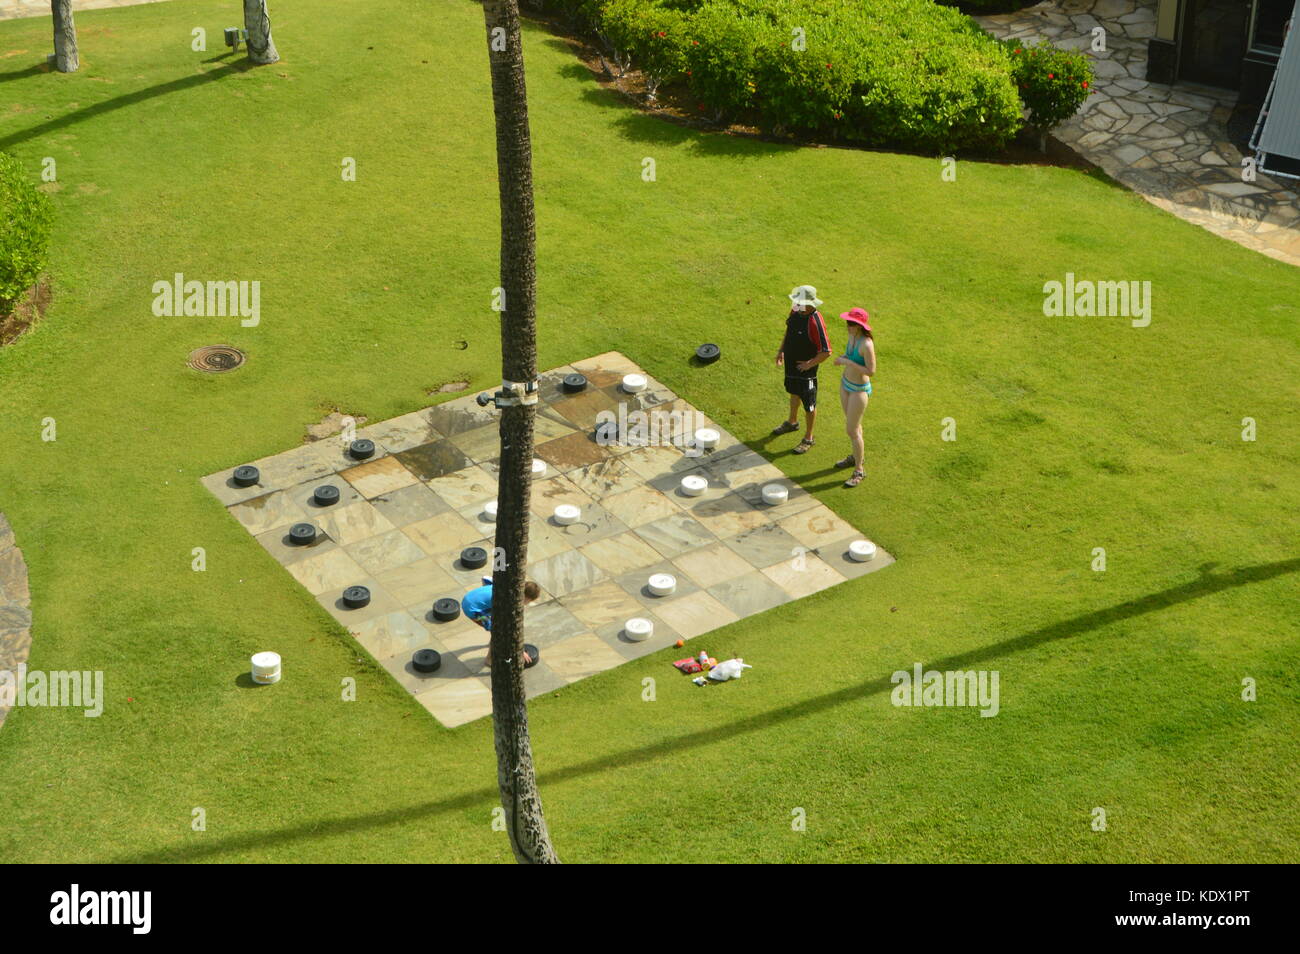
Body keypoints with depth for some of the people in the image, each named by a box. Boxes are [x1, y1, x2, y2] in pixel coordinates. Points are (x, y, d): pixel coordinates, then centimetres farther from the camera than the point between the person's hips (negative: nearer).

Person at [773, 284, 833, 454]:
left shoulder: (815, 323, -32)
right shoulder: (795, 311, -8)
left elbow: (826, 352, -29)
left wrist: (809, 364, -20)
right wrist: (781, 350, 12)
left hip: (805, 369, -8)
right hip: (790, 363, 8)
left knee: (809, 404, 9)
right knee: (794, 393, 30)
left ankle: (808, 439, 24)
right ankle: (792, 422, 54)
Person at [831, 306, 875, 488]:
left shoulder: (866, 344, -29)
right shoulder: (852, 336, -4)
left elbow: (871, 371, -26)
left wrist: (848, 362, -28)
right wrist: (842, 358, -5)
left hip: (859, 390, -8)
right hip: (845, 384, 8)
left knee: (852, 430, 0)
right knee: (853, 424, 25)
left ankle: (859, 471, 14)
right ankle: (857, 456, 45)